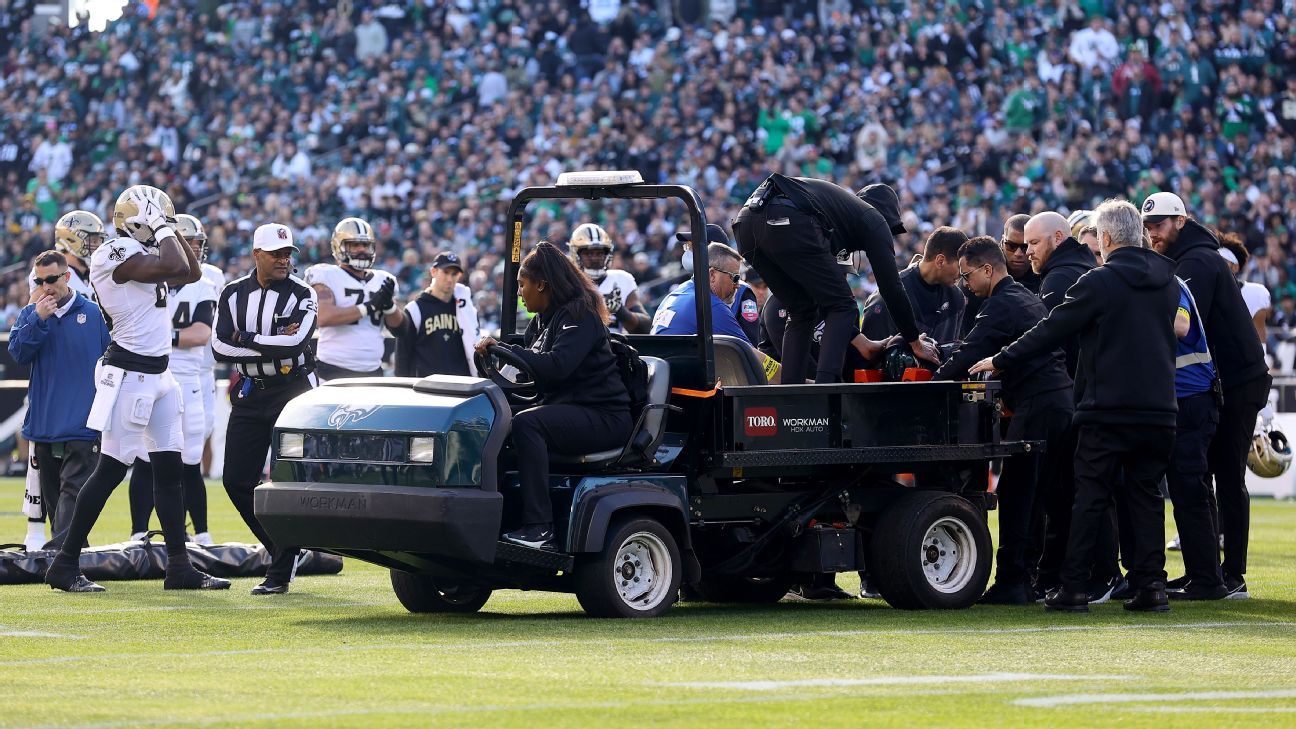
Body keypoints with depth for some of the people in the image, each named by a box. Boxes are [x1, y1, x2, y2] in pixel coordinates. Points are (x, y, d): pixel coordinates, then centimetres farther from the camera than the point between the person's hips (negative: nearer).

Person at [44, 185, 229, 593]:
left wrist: (171, 232, 14)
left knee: (169, 468, 8)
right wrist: (165, 232, -9)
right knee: (111, 469, -7)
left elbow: (191, 273, 24)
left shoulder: (143, 253, 13)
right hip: (129, 375, -9)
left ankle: (179, 567, 11)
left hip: (158, 375, 9)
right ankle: (65, 565, 0)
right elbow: (174, 267, -25)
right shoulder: (115, 254, -15)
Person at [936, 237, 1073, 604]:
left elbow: (967, 356, -13)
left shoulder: (1001, 305, -8)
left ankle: (1012, 581, -8)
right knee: (1043, 494, 14)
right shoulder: (1030, 299, 23)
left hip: (1036, 405, -10)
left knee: (1015, 495, -6)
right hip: (1062, 398, 10)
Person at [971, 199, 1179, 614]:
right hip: (1158, 410, 5)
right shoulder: (1166, 283, 9)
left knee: (1090, 498, 0)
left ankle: (1073, 589, -1)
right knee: (1146, 496, 10)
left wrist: (1000, 361, 3)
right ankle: (1150, 585, 4)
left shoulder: (1099, 283, -9)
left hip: (1108, 411, -5)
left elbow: (1051, 331, -6)